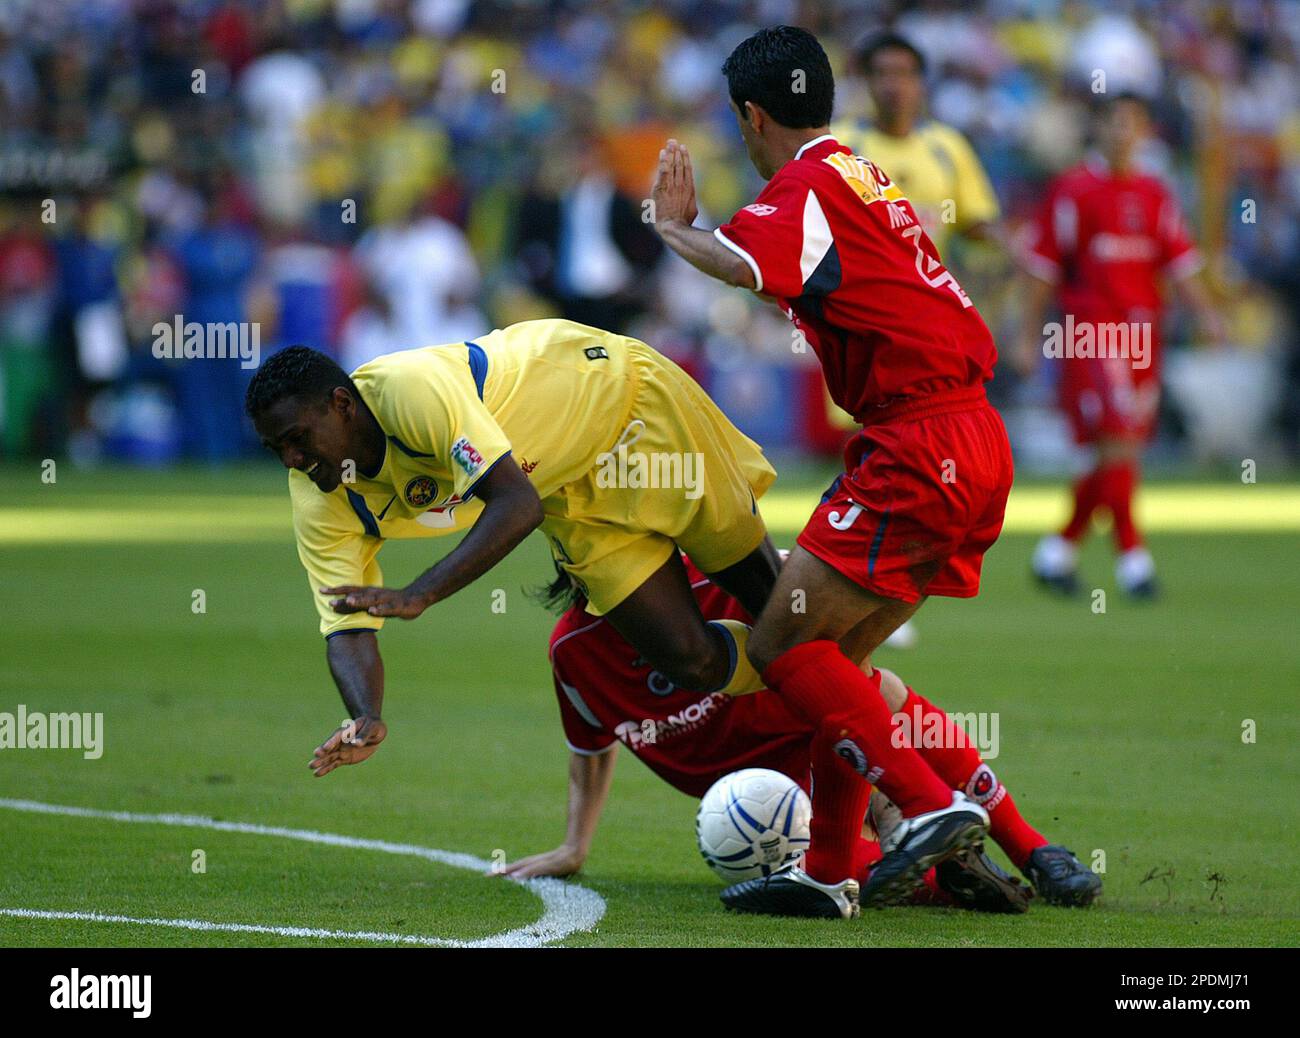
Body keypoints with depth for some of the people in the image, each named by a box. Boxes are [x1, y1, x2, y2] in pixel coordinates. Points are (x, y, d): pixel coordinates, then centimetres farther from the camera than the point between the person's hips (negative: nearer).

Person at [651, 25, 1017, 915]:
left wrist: (671, 226, -8)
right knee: (835, 656, 14)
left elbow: (742, 266, -27)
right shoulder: (866, 177, 20)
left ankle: (932, 806, -16)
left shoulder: (807, 183, -8)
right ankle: (829, 871, 14)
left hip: (920, 449, -9)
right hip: (978, 442, 9)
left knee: (781, 644, -7)